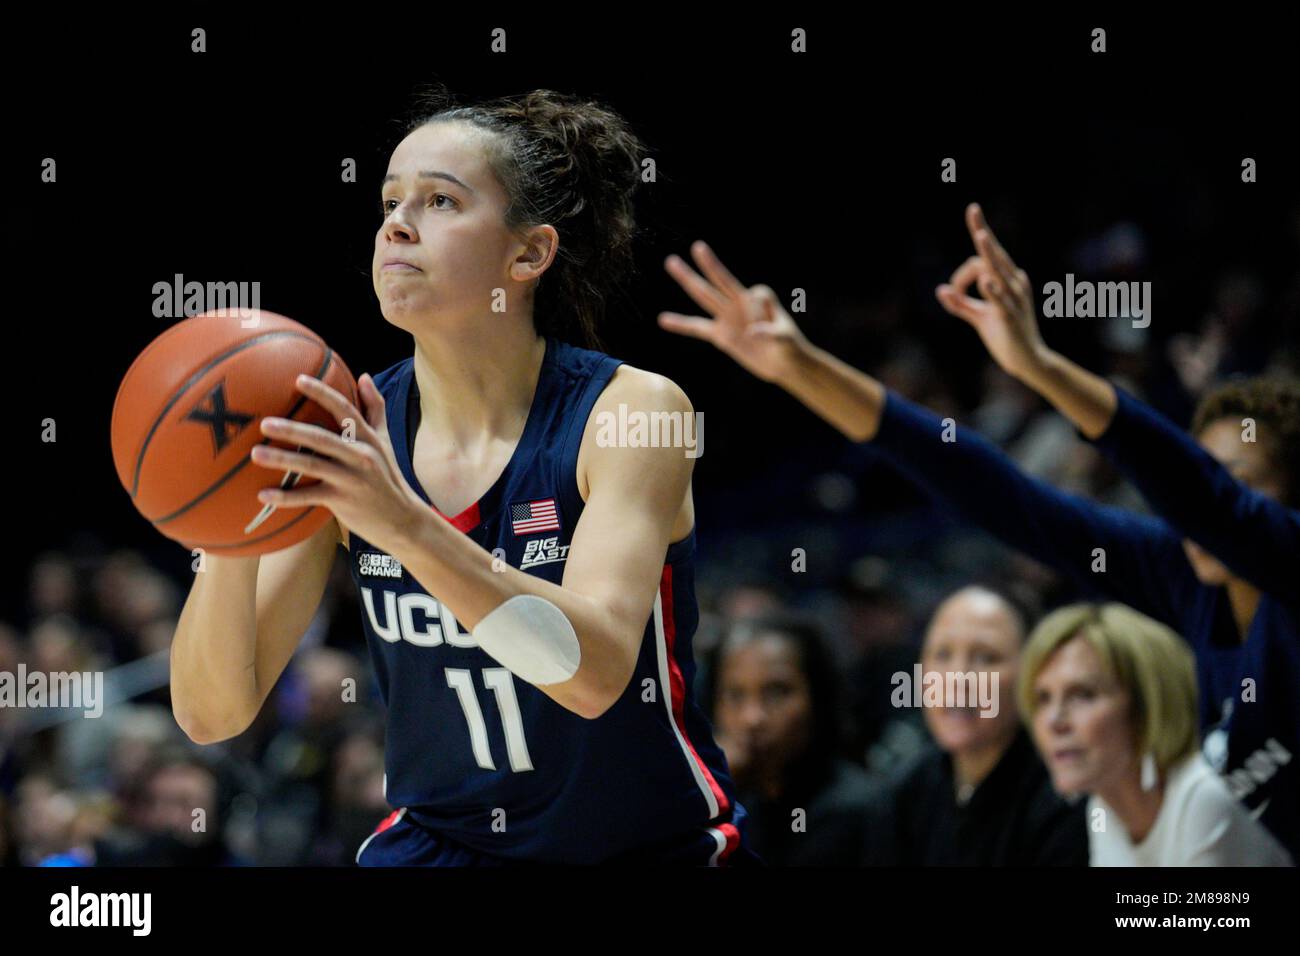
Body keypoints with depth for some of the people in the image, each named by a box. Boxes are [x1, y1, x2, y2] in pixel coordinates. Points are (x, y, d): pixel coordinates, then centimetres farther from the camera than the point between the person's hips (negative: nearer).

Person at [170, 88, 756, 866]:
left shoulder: (634, 411, -15)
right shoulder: (344, 446, -6)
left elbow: (593, 672, -30)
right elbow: (213, 713, -10)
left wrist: (404, 524, -41)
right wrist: (230, 545, -29)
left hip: (656, 848, 0)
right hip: (437, 845, 0)